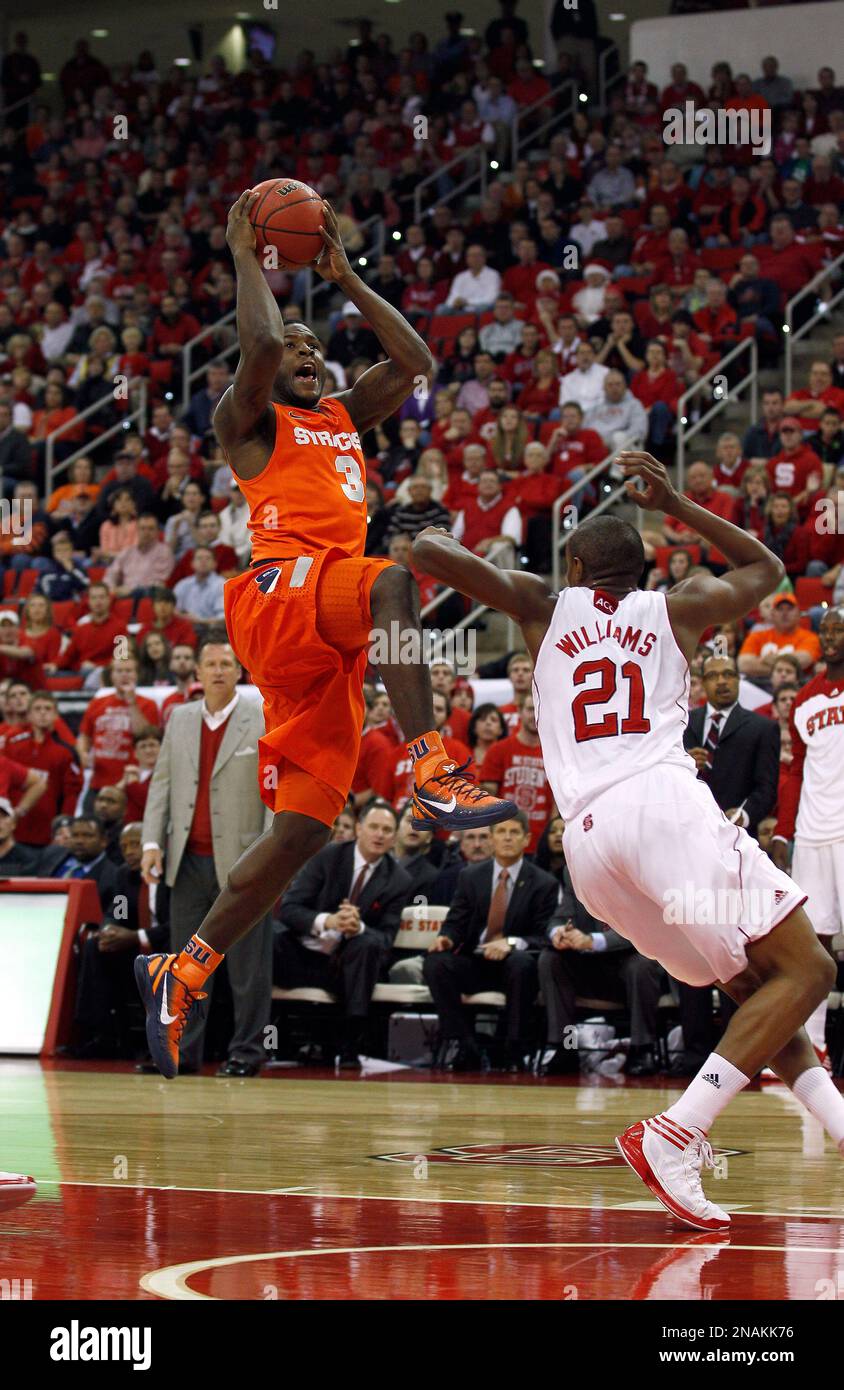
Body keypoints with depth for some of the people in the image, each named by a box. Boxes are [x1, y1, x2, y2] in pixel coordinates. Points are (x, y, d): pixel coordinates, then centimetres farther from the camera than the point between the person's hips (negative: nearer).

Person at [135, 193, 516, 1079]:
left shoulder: (344, 418, 29)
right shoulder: (248, 421, 8)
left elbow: (414, 361, 24)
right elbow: (259, 347, -11)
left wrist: (343, 276, 25)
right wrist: (244, 256, 3)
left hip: (326, 646, 7)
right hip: (279, 591, -7)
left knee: (302, 828, -1)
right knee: (395, 577, -37)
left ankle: (180, 973, 3)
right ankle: (431, 774, -47)